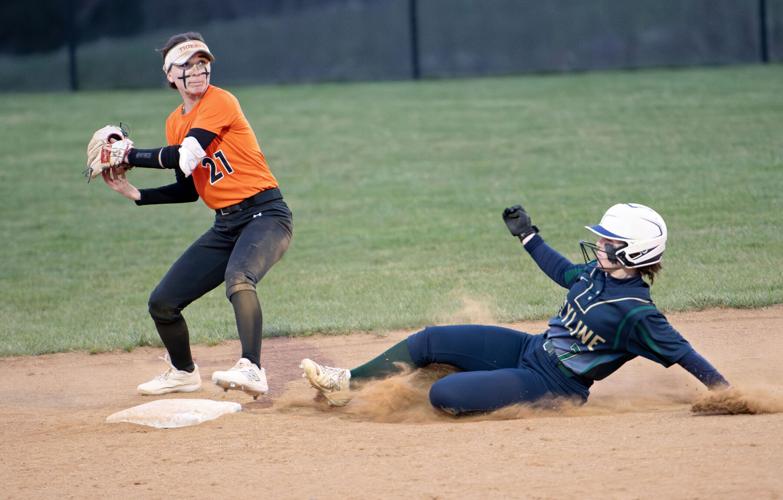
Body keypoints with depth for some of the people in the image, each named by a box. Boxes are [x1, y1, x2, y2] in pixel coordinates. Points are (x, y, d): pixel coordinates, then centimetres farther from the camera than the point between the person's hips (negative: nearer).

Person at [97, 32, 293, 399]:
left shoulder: (220, 102, -12)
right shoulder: (176, 122, 11)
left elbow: (186, 158, -23)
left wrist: (130, 156, -10)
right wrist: (134, 193, 7)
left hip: (265, 214, -8)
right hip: (225, 226, 8)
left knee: (238, 278, -38)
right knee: (162, 303, 7)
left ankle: (252, 369, -46)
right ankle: (183, 372, 32)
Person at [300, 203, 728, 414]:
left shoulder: (636, 313, -25)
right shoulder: (597, 273, 1)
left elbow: (681, 351, -23)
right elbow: (564, 273, 21)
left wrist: (722, 389, -29)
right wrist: (528, 235, 23)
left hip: (551, 385, -9)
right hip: (529, 349, 9)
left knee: (443, 394, -23)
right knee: (429, 341, 6)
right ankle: (348, 384, 16)